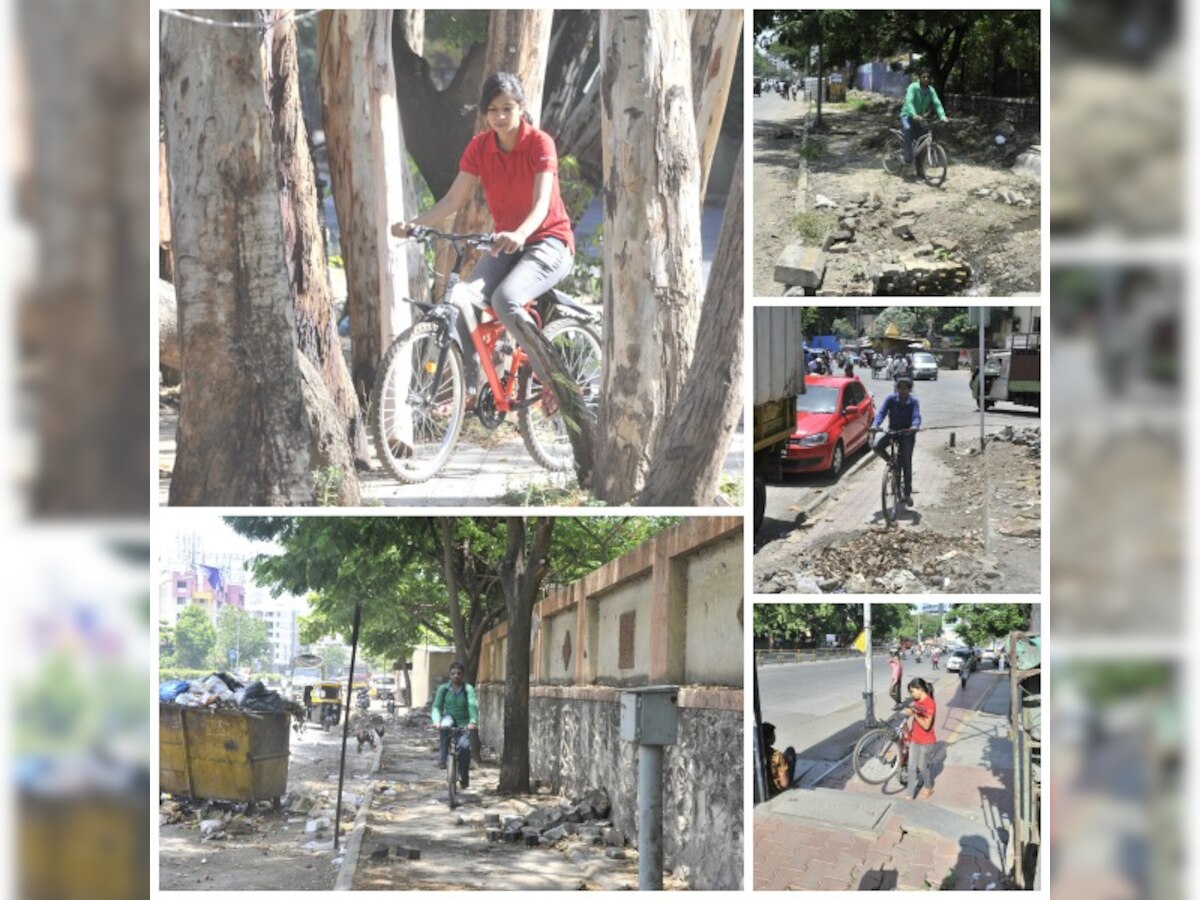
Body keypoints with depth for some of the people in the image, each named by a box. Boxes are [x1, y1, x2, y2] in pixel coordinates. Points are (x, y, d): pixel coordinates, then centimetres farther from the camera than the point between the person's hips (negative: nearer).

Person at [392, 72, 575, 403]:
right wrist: (414, 223, -22)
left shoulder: (540, 143, -13)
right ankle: (468, 384, -11)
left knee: (505, 300, -32)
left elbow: (541, 203, -25)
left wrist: (519, 235, -46)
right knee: (461, 299, -22)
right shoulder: (480, 147, 1)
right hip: (506, 244, 5)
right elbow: (454, 199, -5)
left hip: (547, 242, -5)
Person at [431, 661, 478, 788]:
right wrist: (436, 720, -29)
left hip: (463, 723, -1)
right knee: (445, 725, -36)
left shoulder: (468, 689, -5)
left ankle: (464, 776, -3)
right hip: (449, 718, 1)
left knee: (464, 745, -25)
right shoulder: (444, 689, -1)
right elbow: (436, 706, -8)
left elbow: (473, 706, -20)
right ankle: (442, 759, -27)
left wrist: (473, 722, -38)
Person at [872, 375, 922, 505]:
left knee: (906, 463, -5)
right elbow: (881, 412, -19)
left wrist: (914, 426, -49)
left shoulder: (913, 402, -11)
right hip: (892, 430, 2)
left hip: (906, 432, -2)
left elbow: (916, 416, -25)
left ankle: (907, 493, 7)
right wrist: (875, 425, -39)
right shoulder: (891, 399, -9)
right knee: (877, 446, -25)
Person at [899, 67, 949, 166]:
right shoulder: (913, 87, -20)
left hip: (920, 116, 6)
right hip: (907, 115, -6)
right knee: (908, 129, -34)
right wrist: (914, 115, -51)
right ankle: (908, 159, -32)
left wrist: (943, 116, -34)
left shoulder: (931, 90, -5)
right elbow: (909, 102, -34)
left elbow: (937, 104, -16)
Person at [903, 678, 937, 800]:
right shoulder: (916, 701, 2)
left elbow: (926, 725, -25)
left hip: (926, 742, -7)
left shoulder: (930, 704, -22)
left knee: (922, 767, 9)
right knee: (911, 767, 6)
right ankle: (910, 795, 12)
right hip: (915, 740, 7)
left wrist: (914, 714, -29)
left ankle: (928, 788, 35)